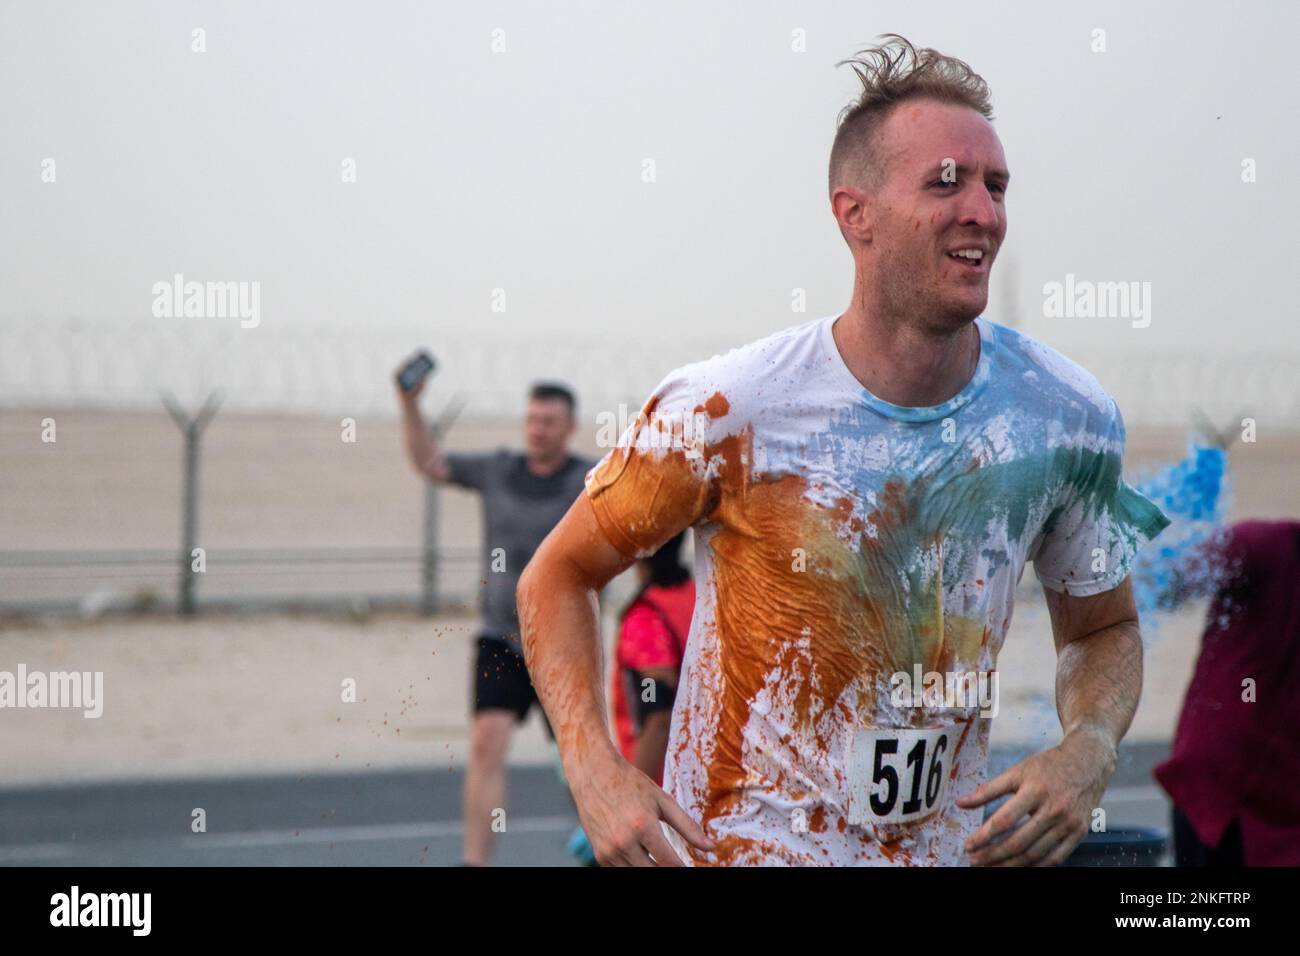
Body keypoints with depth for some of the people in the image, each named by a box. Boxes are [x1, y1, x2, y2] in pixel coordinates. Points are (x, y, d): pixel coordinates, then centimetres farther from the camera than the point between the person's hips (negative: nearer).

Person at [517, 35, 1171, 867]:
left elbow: (1103, 627, 9)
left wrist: (1089, 752, -11)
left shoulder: (1070, 417, -6)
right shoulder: (726, 412, -17)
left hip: (949, 845, 4)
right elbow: (559, 574, -5)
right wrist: (597, 772, -18)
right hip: (736, 846, -4)